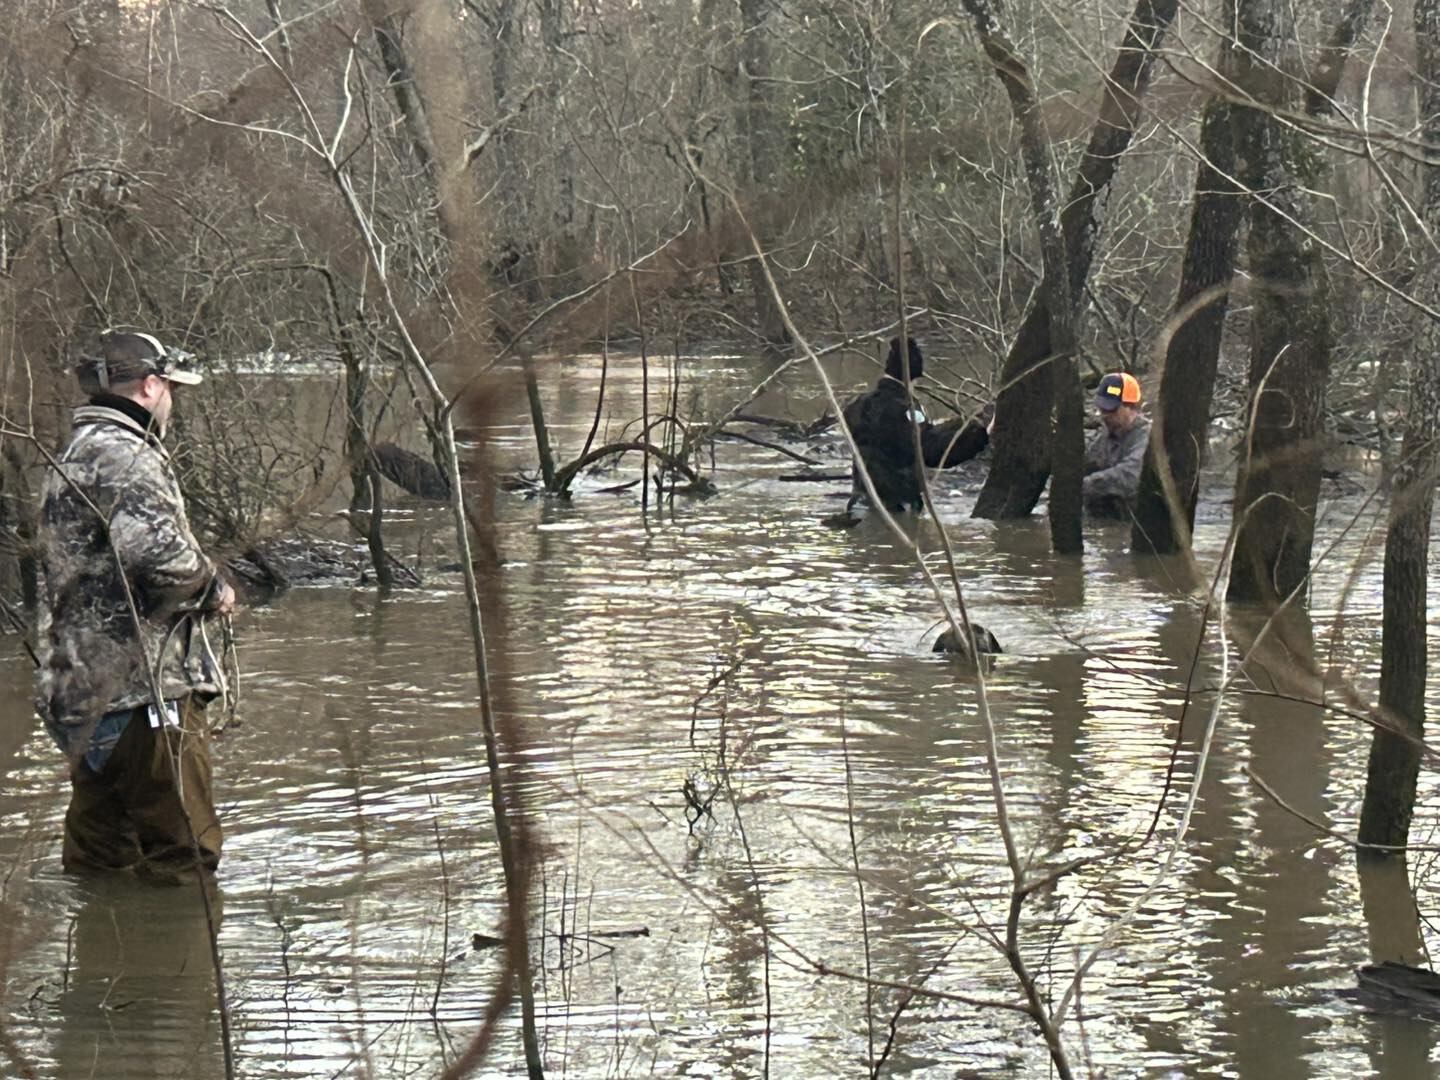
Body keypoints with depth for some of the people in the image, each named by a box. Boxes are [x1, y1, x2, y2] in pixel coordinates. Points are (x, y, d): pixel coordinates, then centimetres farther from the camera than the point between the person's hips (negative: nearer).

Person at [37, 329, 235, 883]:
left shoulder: (72, 456, 20)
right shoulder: (125, 457, -13)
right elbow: (157, 551, -27)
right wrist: (215, 588, -9)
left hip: (81, 689, 10)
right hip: (143, 687, -10)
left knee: (98, 868, 16)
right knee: (184, 857, -7)